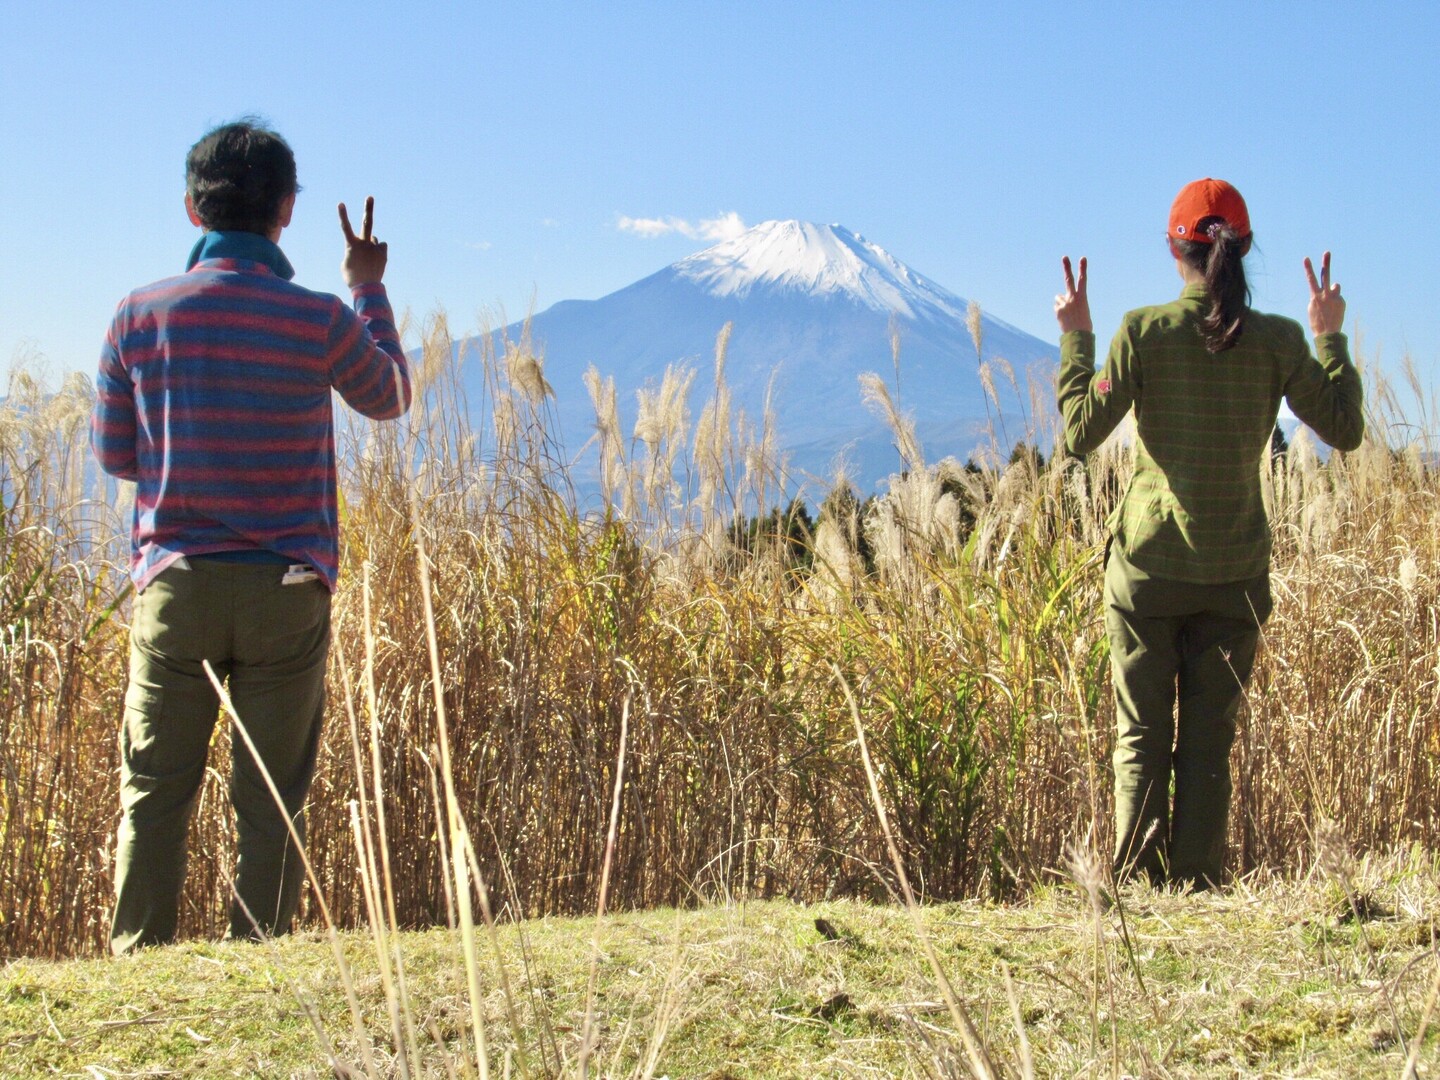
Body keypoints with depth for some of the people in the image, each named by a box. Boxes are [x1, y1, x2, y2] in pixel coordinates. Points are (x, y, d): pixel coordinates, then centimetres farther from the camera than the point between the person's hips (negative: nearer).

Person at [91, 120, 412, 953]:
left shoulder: (142, 314, 0)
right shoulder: (319, 320, -6)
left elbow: (114, 455, 8)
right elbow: (389, 398, 16)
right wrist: (370, 292, 29)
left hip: (175, 582, 1)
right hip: (286, 590, -1)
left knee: (155, 791, 7)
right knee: (272, 802, 5)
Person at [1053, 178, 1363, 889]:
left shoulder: (1144, 331, -8)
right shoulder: (1277, 341, -4)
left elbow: (1079, 434, -7)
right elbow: (1345, 430, 4)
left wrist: (1075, 338, 4)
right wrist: (1331, 337, 14)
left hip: (1147, 564, -1)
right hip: (1236, 571, 1)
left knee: (1141, 737, 7)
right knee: (1209, 742, 8)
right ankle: (1198, 889, 6)